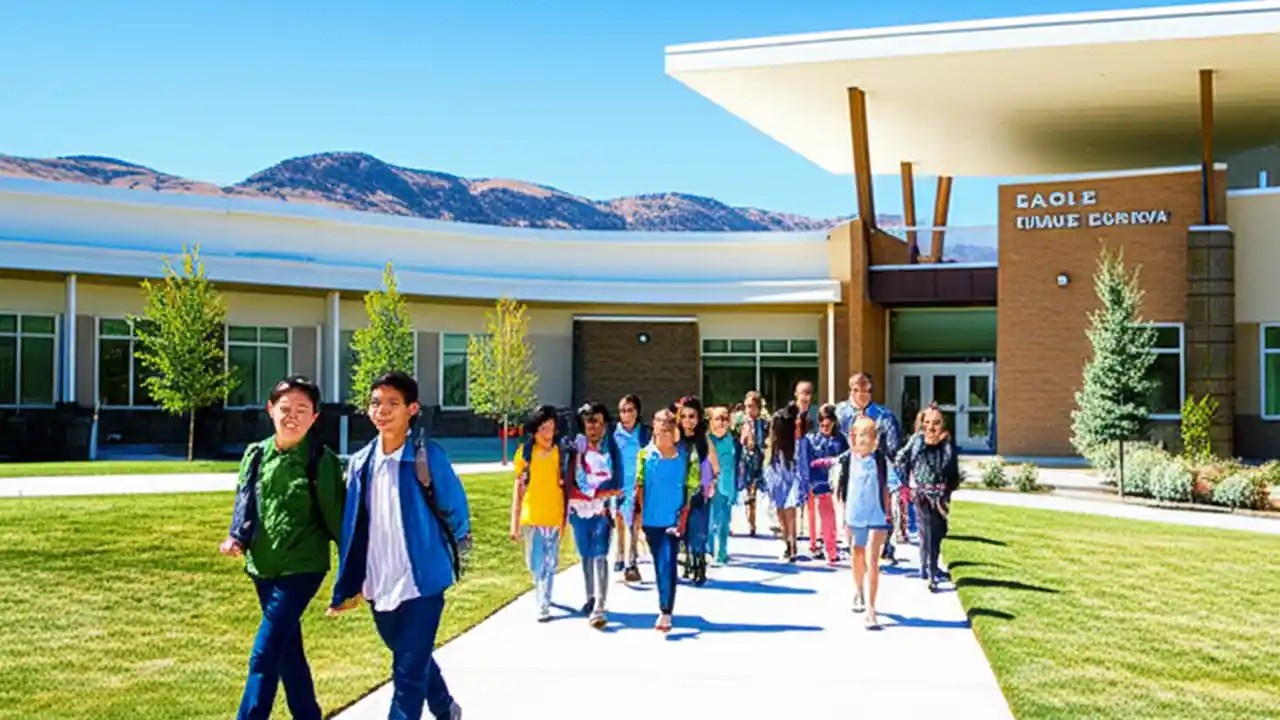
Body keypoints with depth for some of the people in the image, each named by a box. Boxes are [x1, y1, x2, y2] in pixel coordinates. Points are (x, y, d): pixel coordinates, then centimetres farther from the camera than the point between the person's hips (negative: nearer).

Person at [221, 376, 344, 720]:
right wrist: (237, 537, -12)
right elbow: (245, 502, 7)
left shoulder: (321, 460, -9)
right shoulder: (256, 454, 4)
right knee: (287, 649, 16)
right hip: (264, 566, 6)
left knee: (264, 653, -10)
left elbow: (335, 513, -6)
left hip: (302, 567, -6)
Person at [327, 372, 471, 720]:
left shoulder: (428, 456, -12)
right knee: (413, 659, 23)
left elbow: (455, 508, -2)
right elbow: (352, 528, 5)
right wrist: (346, 587, 6)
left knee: (408, 672, -4)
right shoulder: (360, 462, 2)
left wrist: (453, 556, 10)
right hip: (379, 586, 6)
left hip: (422, 582, -5)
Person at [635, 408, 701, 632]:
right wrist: (640, 513, -2)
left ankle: (666, 612, -7)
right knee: (659, 564, 14)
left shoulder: (684, 456, -3)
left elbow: (691, 487, -1)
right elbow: (640, 485, 3)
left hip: (673, 519, -2)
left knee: (668, 564, -9)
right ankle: (665, 606, 31)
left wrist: (683, 517, -6)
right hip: (650, 519, 2)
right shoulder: (646, 454, 1)